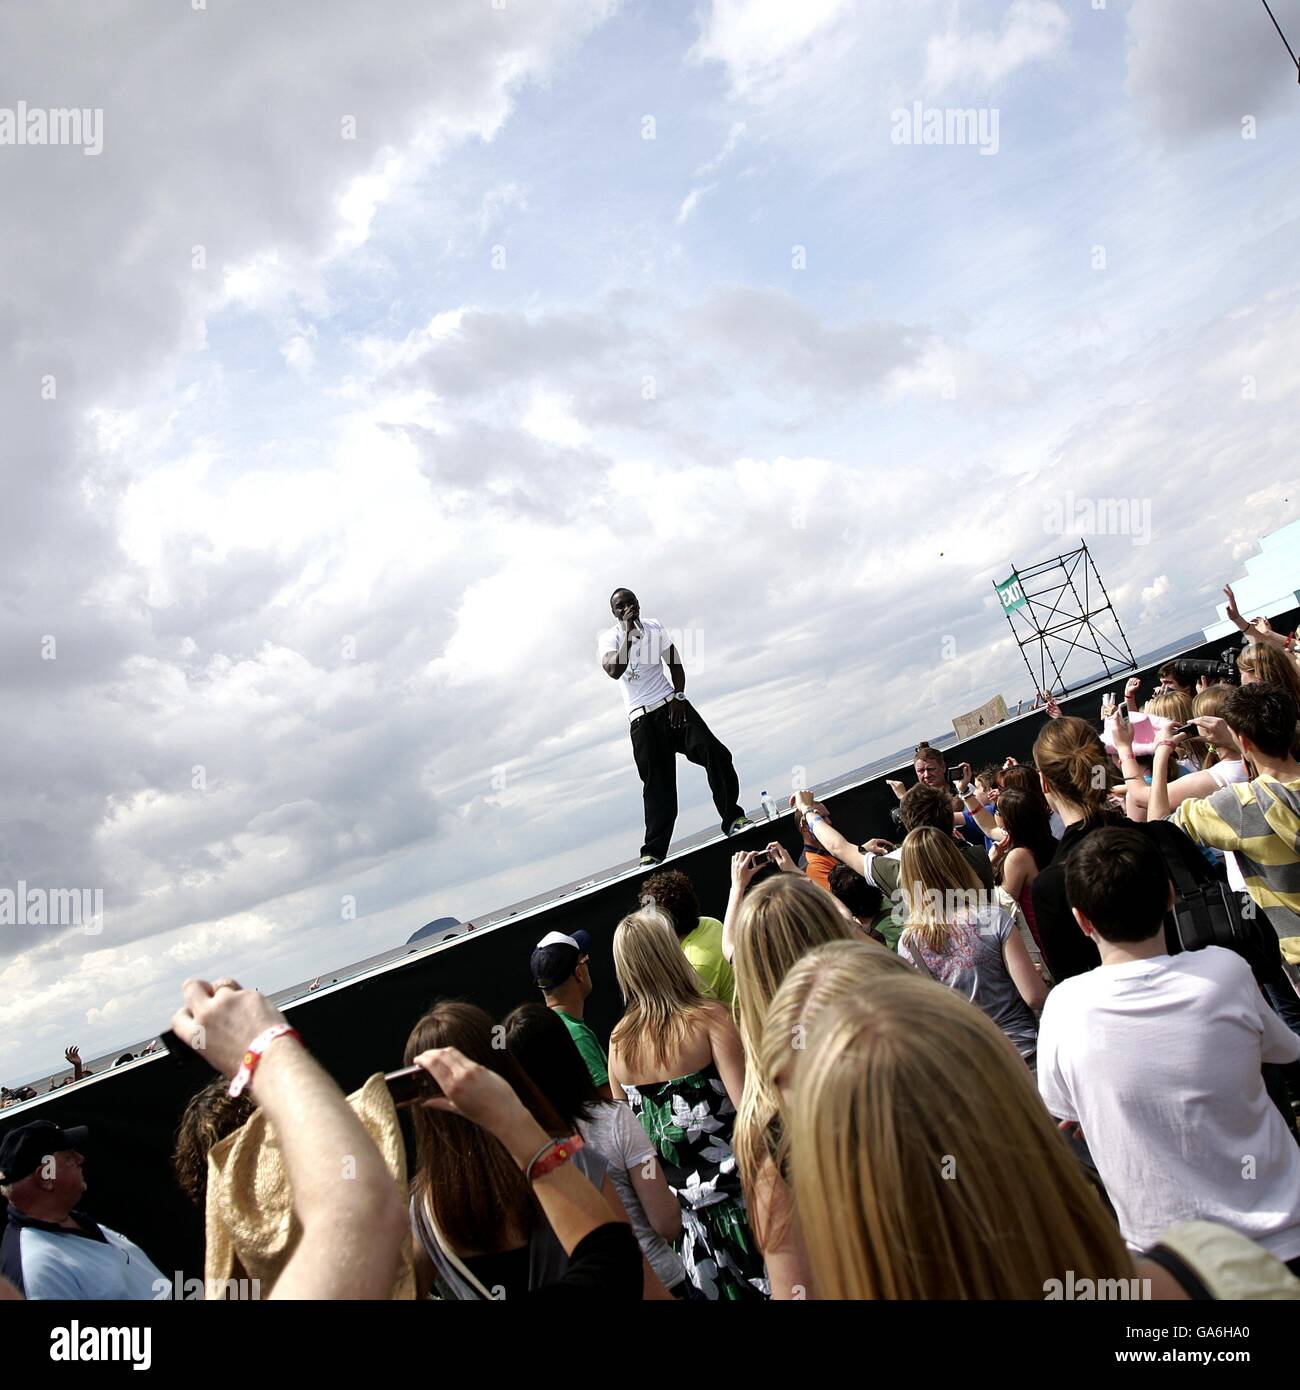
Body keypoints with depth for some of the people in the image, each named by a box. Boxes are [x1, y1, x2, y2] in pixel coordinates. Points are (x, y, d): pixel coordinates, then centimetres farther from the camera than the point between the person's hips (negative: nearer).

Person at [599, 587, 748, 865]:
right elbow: (614, 670, -22)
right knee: (657, 783, -5)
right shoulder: (609, 638, -2)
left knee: (715, 753, -12)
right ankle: (654, 850, 1)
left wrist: (679, 697, -2)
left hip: (671, 705, 3)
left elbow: (675, 664, 12)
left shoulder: (654, 627, 9)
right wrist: (629, 632, -21)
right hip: (643, 718, -3)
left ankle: (733, 817, 1)